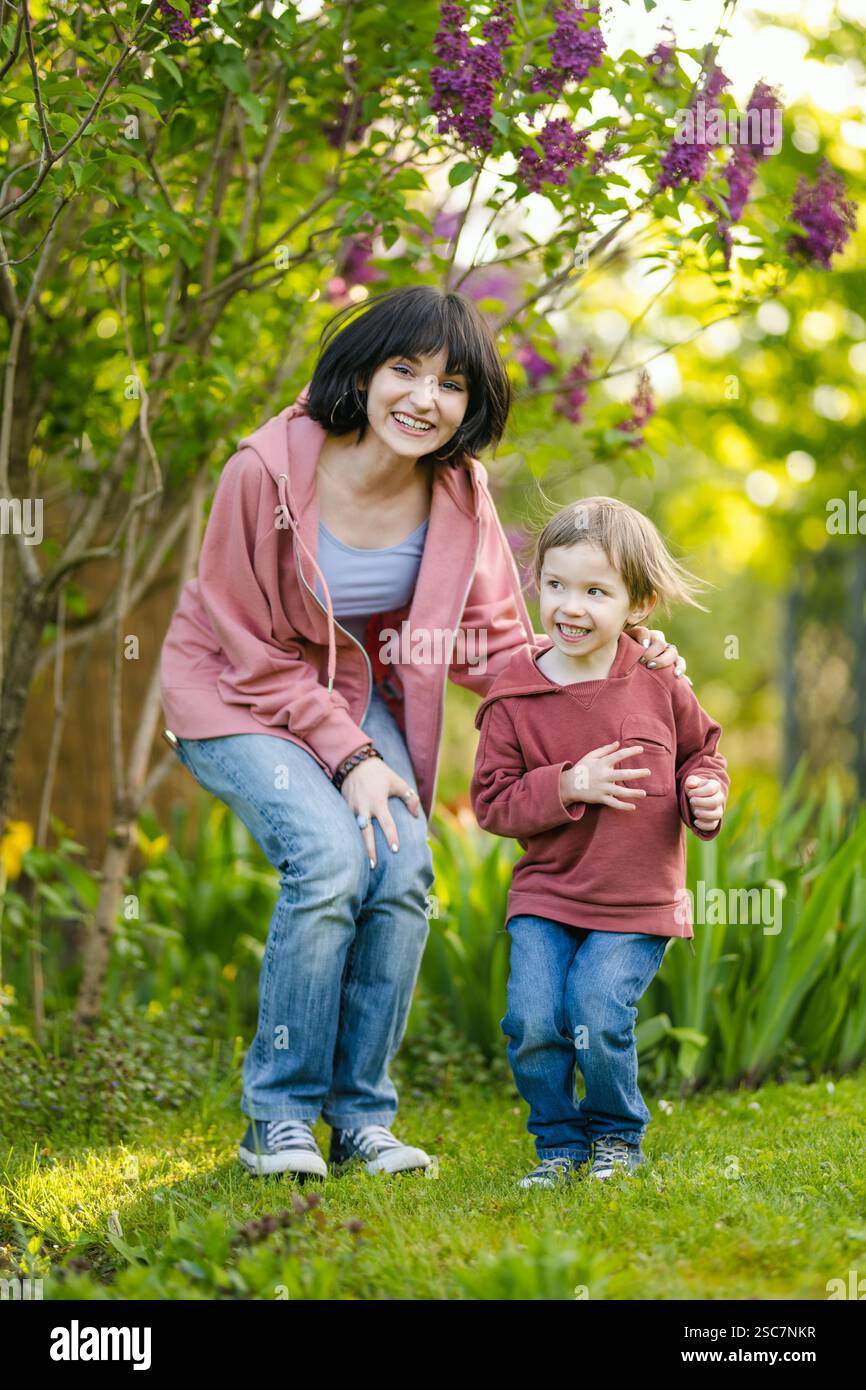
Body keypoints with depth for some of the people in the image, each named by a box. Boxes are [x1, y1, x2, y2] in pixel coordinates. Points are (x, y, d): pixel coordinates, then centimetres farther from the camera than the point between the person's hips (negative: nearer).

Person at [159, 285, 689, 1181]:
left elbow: (491, 645, -4)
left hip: (358, 692, 4)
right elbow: (254, 650, -15)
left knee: (404, 869, -20)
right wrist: (348, 759, -20)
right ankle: (277, 1121, -13)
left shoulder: (458, 493, -10)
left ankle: (360, 1117, -4)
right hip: (234, 694, -4)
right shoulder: (269, 470, -23)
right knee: (332, 857, -27)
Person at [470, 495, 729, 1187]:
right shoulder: (515, 695, -4)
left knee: (598, 1013, -15)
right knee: (533, 1020, -13)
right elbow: (492, 799, -4)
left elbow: (700, 750, 14)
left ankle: (619, 1135, 13)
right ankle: (559, 1144, 13)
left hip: (638, 902, -1)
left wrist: (707, 794, -7)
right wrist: (568, 787, -18)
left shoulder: (658, 683, -2)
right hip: (546, 896, 1)